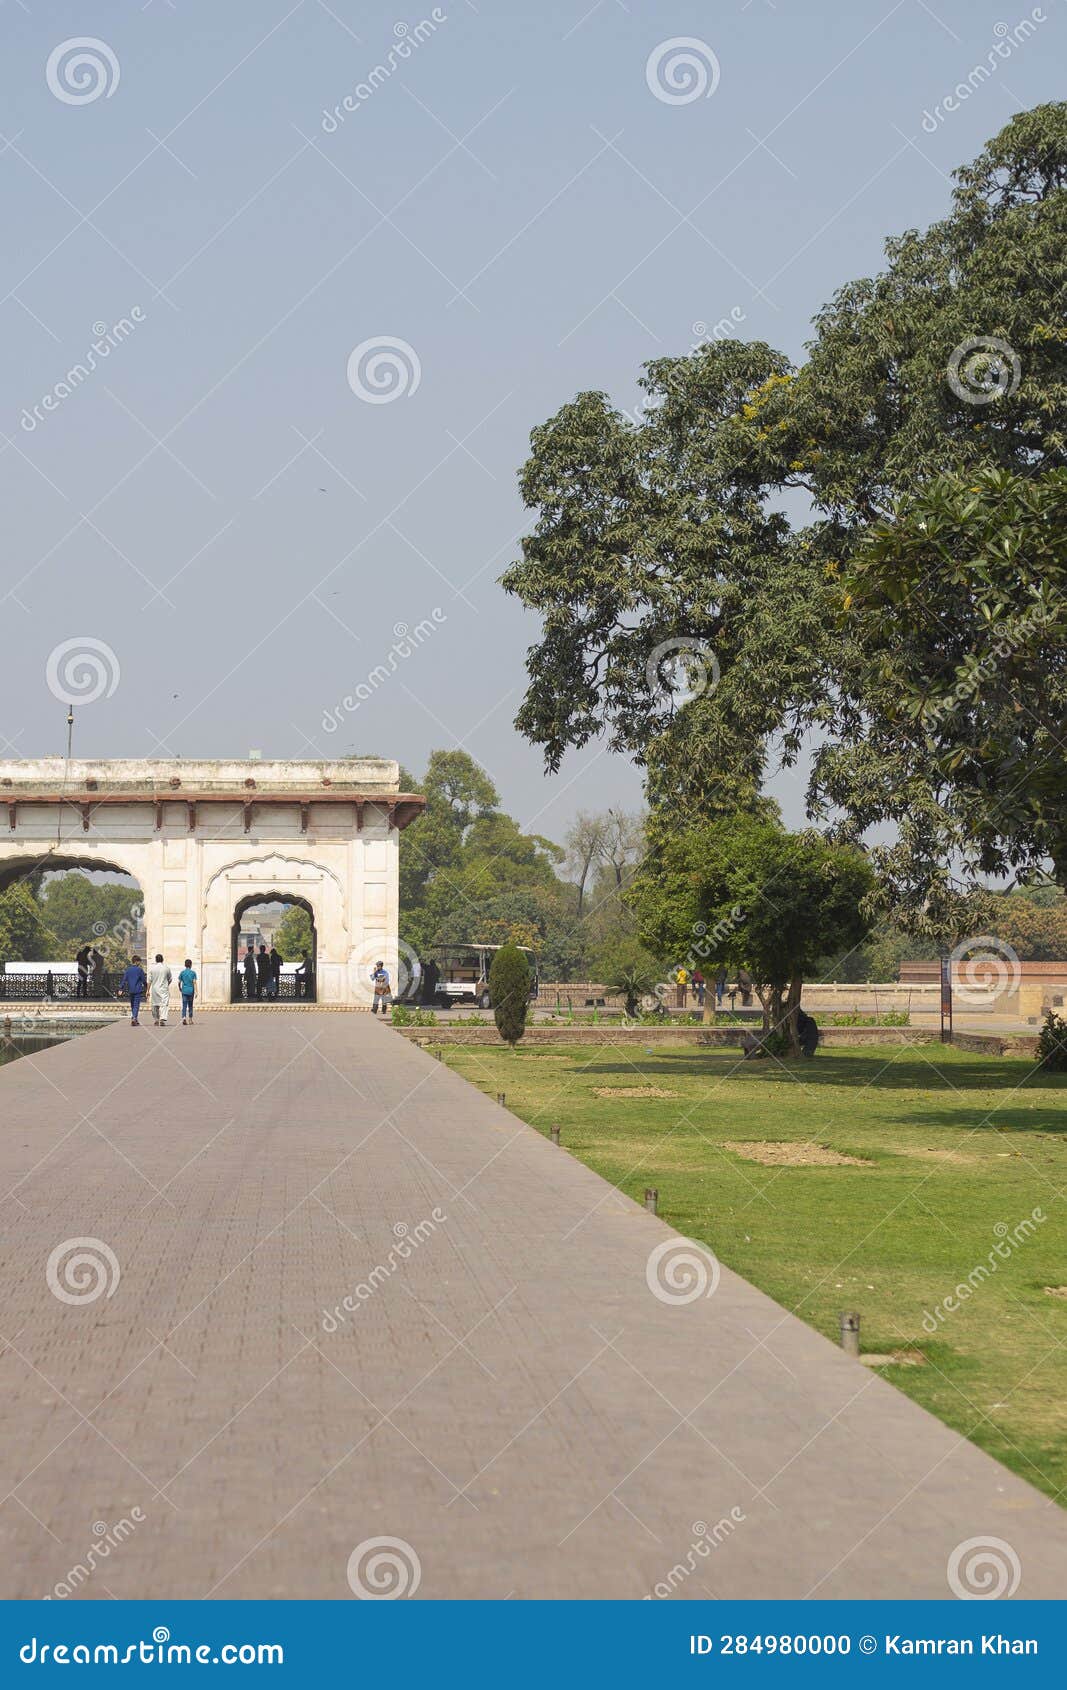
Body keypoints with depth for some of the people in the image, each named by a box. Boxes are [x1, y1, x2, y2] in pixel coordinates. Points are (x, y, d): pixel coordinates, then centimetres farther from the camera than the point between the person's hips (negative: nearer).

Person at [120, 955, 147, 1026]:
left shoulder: (128, 970, 6)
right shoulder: (139, 970, -7)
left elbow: (124, 980, 3)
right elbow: (143, 980, -3)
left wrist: (122, 989, 3)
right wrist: (146, 987, 14)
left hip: (130, 990, 4)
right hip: (138, 990, -4)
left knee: (132, 1005, 16)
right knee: (136, 1005, -6)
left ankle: (134, 1018, 21)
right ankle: (134, 1018, -21)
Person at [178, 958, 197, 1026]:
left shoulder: (182, 972, 2)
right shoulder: (193, 972, -2)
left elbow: (179, 982, 1)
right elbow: (194, 982, -8)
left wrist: (179, 988, 20)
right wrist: (195, 991, -9)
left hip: (184, 991, 0)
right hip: (191, 991, 0)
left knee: (184, 1006, -3)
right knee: (190, 1005, 13)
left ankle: (184, 1018, -23)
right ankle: (190, 1019, 19)